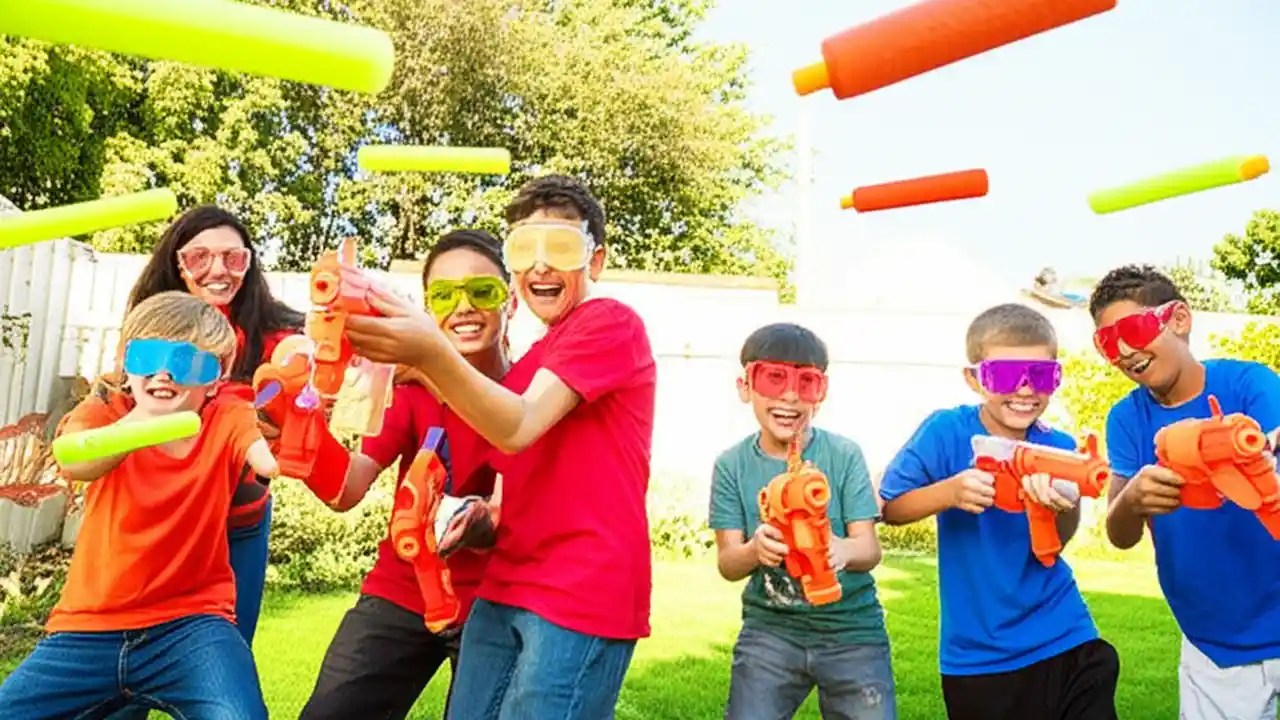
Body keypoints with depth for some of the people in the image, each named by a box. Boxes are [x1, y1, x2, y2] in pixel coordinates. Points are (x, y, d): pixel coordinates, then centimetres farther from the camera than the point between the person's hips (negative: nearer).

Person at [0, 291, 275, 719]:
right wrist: (141, 422, -48)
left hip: (191, 623, -2)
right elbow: (73, 464, -28)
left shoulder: (227, 418, -4)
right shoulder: (104, 409, -4)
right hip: (89, 628, 3)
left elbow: (270, 459, -25)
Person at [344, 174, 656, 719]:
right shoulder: (529, 363, 18)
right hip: (506, 588, 8)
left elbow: (518, 428, -22)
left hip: (584, 592, -8)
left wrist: (432, 354, -35)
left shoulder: (612, 323, -8)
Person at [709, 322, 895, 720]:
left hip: (851, 631, 0)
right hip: (769, 630, 1)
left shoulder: (844, 455, -9)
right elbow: (727, 562, -8)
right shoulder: (732, 464, -6)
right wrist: (755, 550, -31)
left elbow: (870, 548, -12)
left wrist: (844, 550, -36)